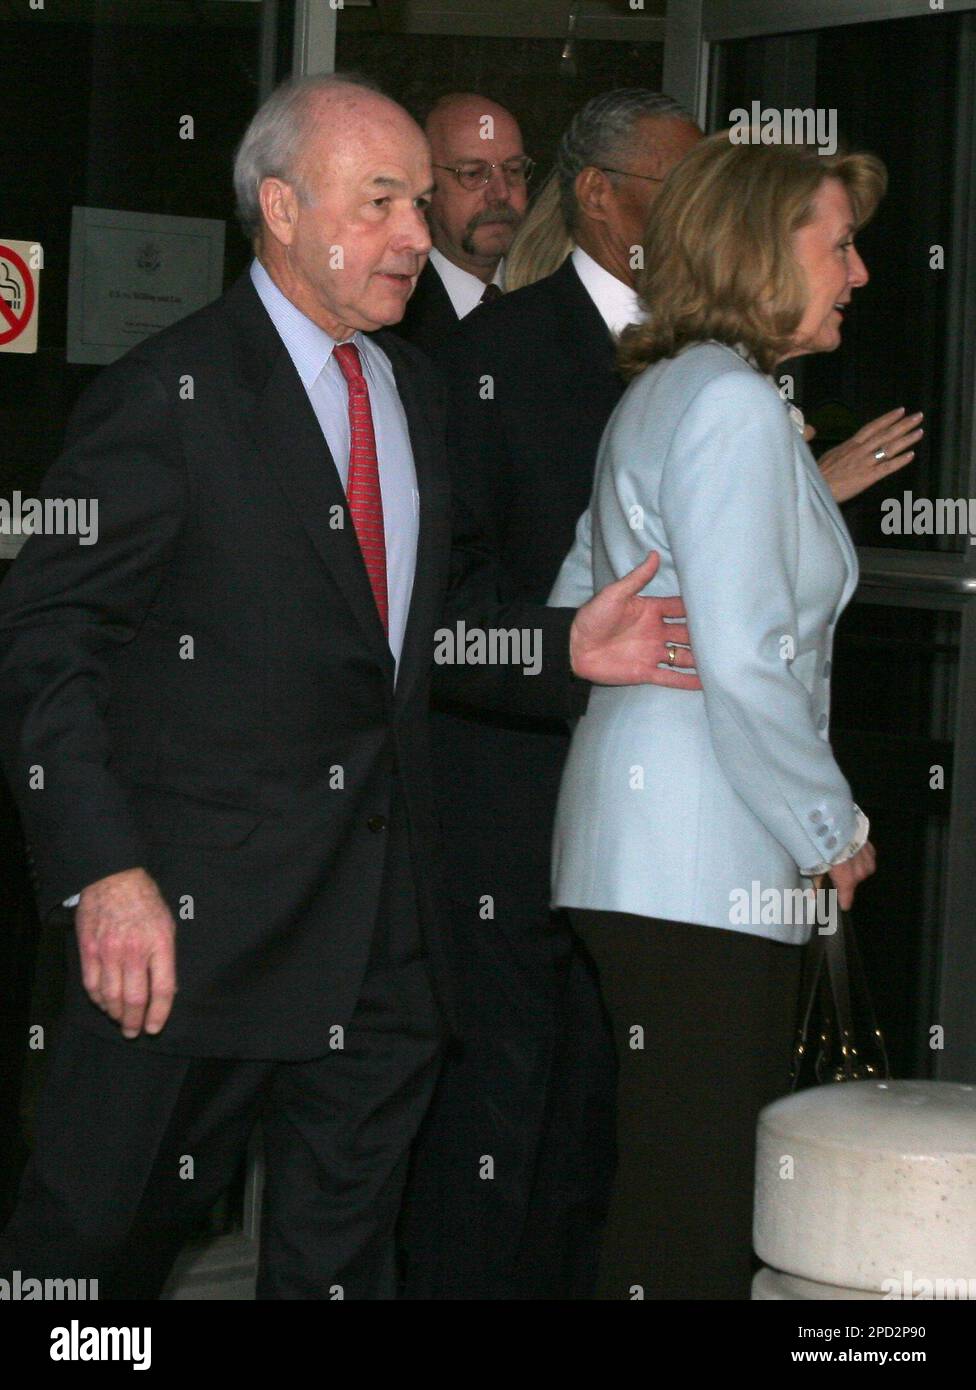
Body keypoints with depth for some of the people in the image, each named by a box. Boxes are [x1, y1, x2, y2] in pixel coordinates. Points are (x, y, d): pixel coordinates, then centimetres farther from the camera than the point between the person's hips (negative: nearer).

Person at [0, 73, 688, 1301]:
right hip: (200, 918, -7)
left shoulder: (413, 391, 15)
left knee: (343, 1254, 13)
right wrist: (104, 874, -22)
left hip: (385, 925, 7)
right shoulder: (167, 395, -9)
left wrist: (564, 650, 2)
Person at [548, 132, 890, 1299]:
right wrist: (833, 829, -10)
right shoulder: (734, 404, -13)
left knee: (664, 1192, 13)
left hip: (634, 847, 10)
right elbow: (743, 661, -20)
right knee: (694, 1210, -7)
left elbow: (575, 609, 22)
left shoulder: (659, 392, 18)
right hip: (705, 863, -10)